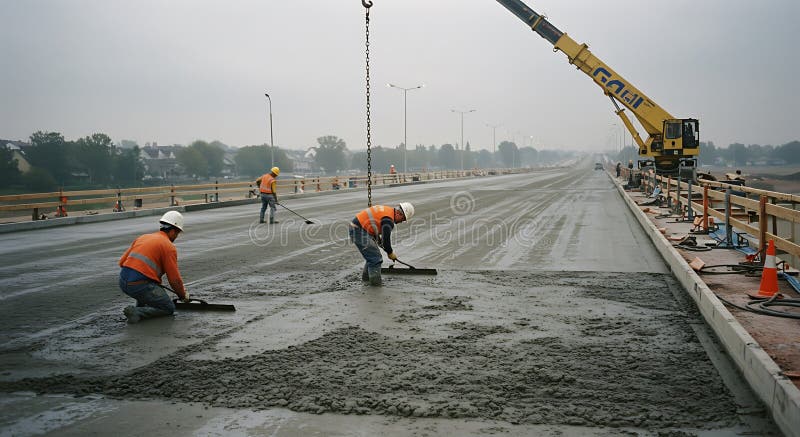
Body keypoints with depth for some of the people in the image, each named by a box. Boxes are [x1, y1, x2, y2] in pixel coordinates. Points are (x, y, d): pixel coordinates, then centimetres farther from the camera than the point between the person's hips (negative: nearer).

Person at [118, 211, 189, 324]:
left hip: (122, 282, 8)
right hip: (140, 285, -7)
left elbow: (122, 262, 17)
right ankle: (137, 313, -13)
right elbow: (175, 279, -4)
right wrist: (184, 295, 13)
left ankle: (140, 305, 24)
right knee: (169, 308, 7)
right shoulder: (169, 247, -3)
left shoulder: (143, 237, 18)